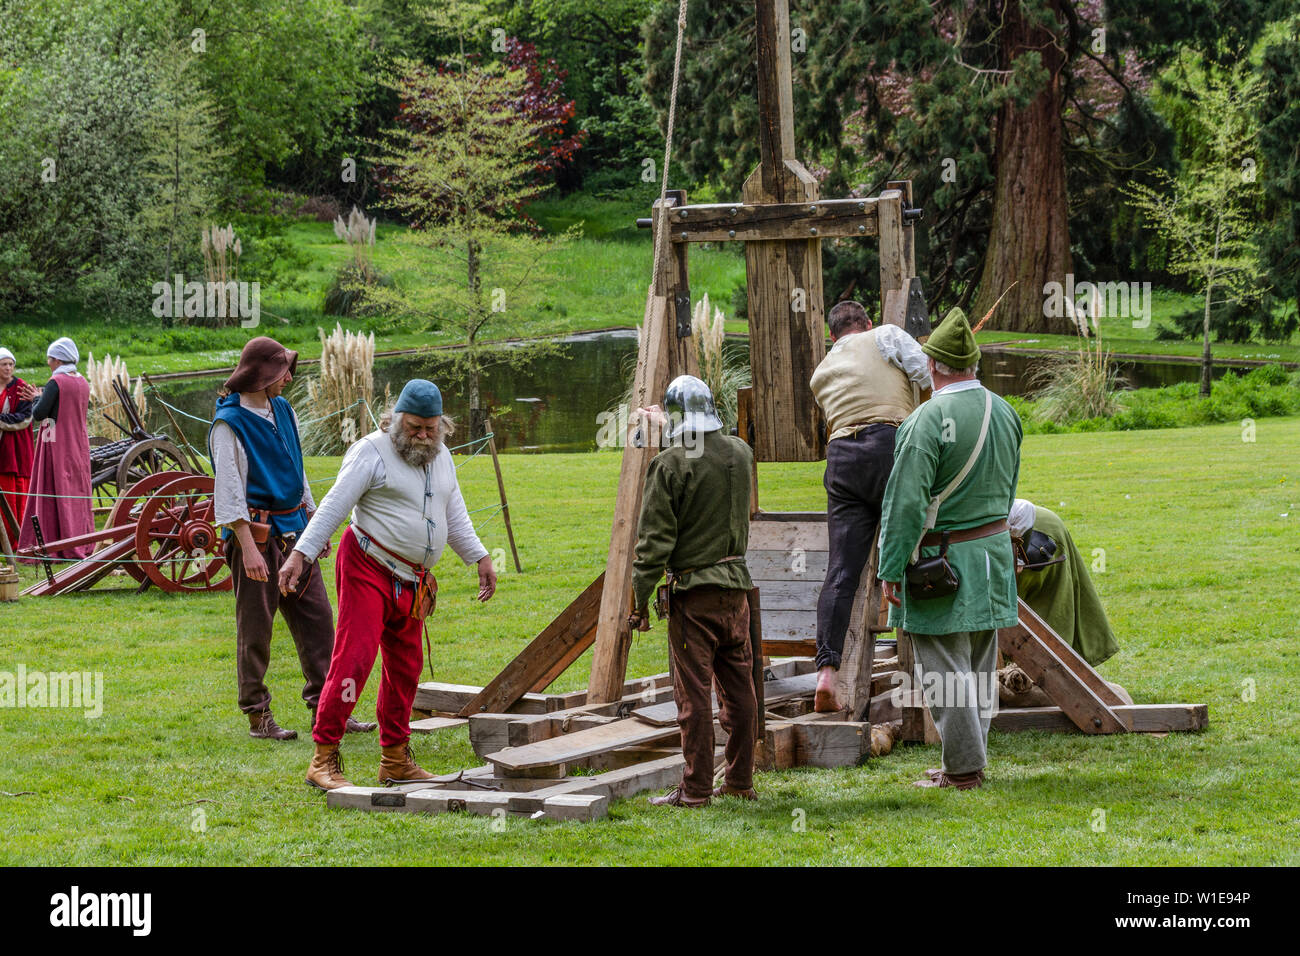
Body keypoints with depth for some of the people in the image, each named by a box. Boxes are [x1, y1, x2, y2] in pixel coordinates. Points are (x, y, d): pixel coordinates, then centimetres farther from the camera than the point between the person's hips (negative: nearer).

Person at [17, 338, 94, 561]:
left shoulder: (56, 382, -14)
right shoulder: (83, 383, 9)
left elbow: (39, 414, -17)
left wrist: (36, 398, 3)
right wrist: (40, 399, 19)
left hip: (57, 446, -7)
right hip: (79, 446, 7)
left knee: (56, 493, -2)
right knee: (78, 494, 13)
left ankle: (60, 547, -3)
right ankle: (82, 545, 15)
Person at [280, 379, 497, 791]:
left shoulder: (441, 457, 14)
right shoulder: (372, 451, -10)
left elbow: (455, 516, 23)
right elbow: (334, 505, -14)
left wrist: (480, 559, 19)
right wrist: (301, 553, -21)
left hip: (411, 581, 8)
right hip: (367, 570, -8)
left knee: (405, 667, 12)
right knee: (354, 658, -15)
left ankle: (396, 761, 22)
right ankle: (324, 758, -13)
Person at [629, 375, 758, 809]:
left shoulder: (671, 464, -12)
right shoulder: (740, 453, 6)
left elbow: (654, 540, -12)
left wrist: (640, 599, -6)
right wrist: (669, 425, 44)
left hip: (693, 593, -6)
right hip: (736, 585, 6)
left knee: (694, 692, -3)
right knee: (738, 687, 11)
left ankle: (694, 789, 0)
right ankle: (740, 781, 18)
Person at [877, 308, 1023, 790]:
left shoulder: (930, 418, -18)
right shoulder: (1004, 412, 6)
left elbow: (906, 501, -19)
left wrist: (891, 570, -15)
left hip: (942, 559, -8)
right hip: (994, 547, 8)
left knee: (945, 667, -1)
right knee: (979, 664, 15)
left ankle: (963, 768, 2)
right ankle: (972, 759, 23)